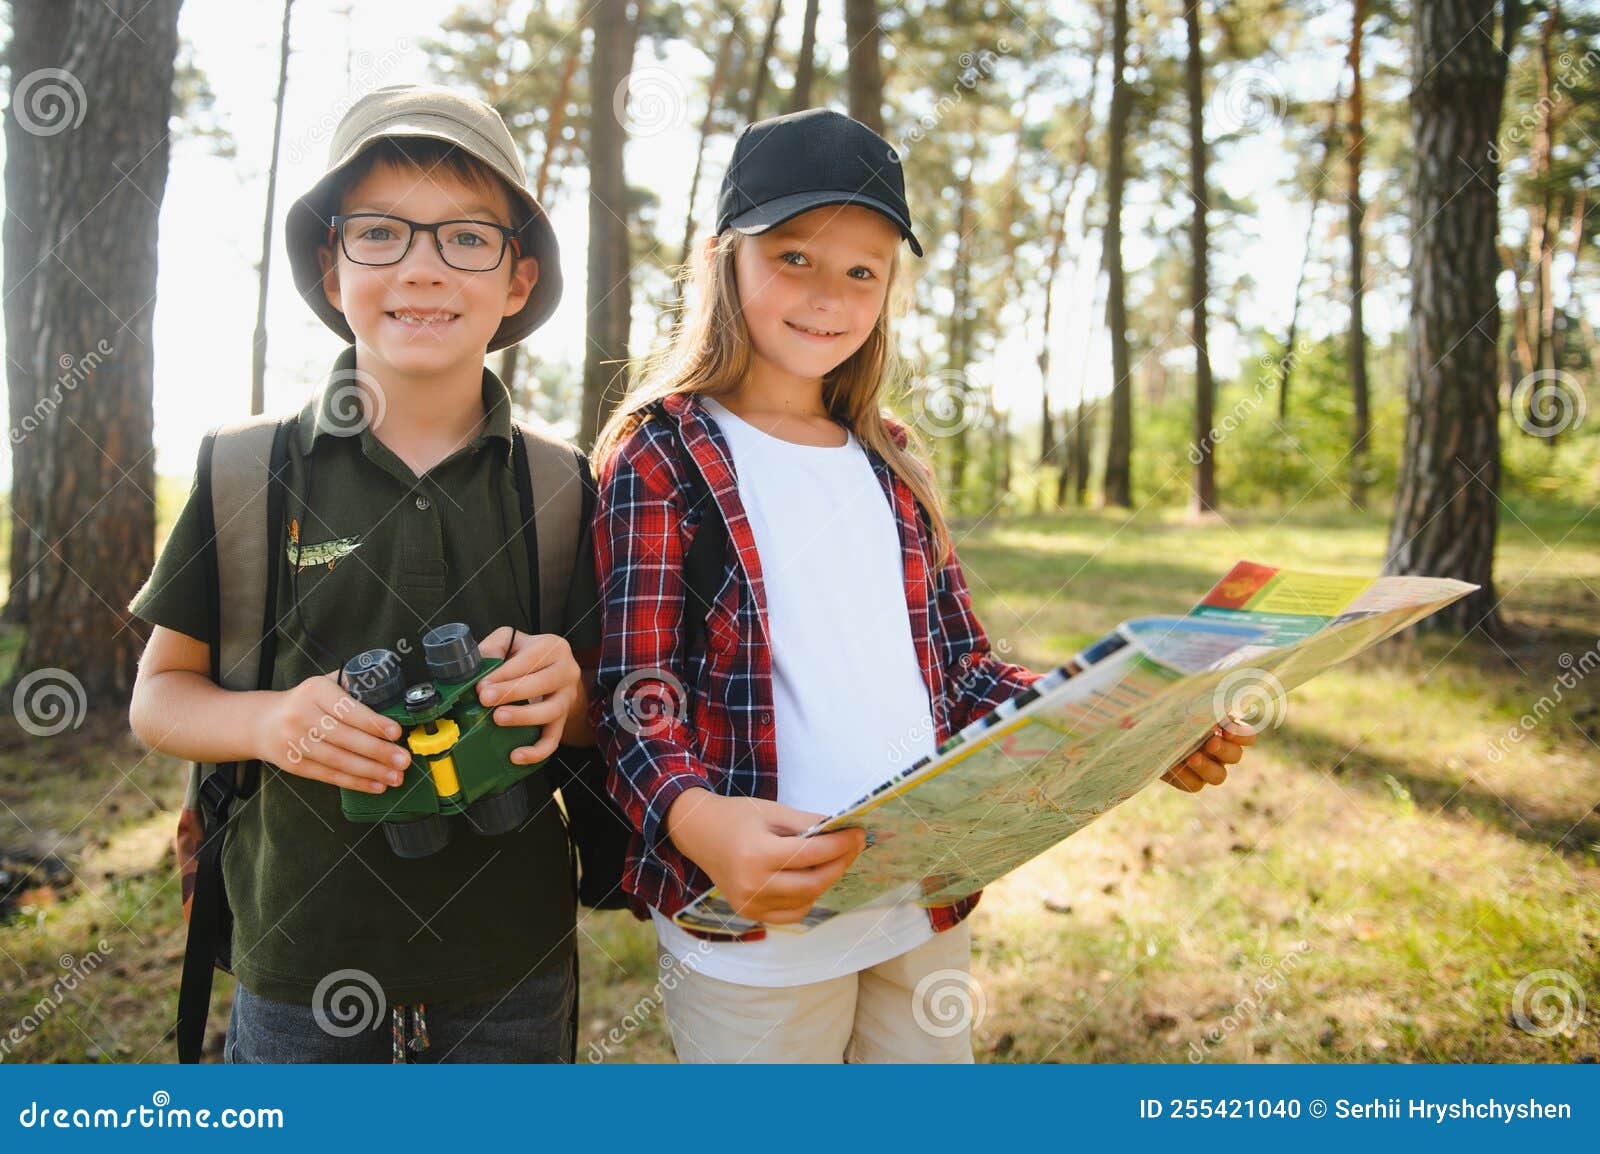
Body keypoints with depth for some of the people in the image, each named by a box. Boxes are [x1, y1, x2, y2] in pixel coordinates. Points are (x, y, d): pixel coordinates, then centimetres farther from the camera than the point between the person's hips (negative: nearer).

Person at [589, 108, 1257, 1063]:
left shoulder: (893, 467, 11)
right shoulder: (663, 458, -6)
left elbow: (964, 672, 12)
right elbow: (637, 697, -13)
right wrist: (701, 822, -33)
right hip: (753, 923, -5)